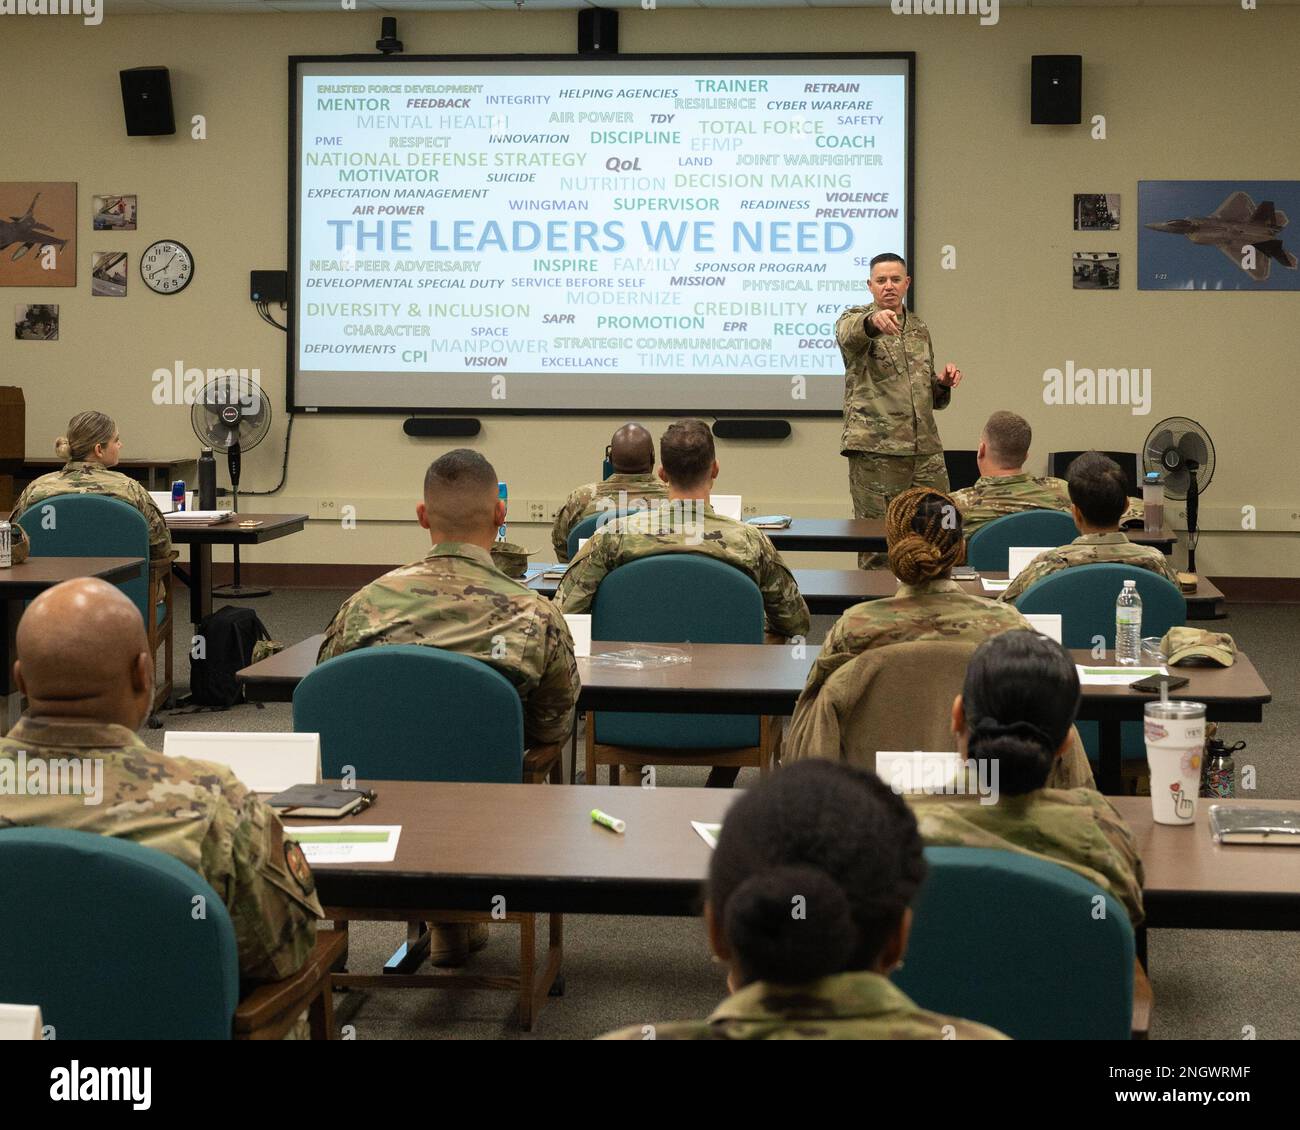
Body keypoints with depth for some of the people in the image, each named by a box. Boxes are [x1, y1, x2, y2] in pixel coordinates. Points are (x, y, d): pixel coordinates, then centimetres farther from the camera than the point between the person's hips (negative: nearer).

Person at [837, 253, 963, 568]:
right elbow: (849, 333, -26)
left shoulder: (920, 329, 19)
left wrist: (943, 383, 4)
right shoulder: (855, 319, 3)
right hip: (875, 450, -5)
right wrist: (873, 321, -48)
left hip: (926, 451, 5)